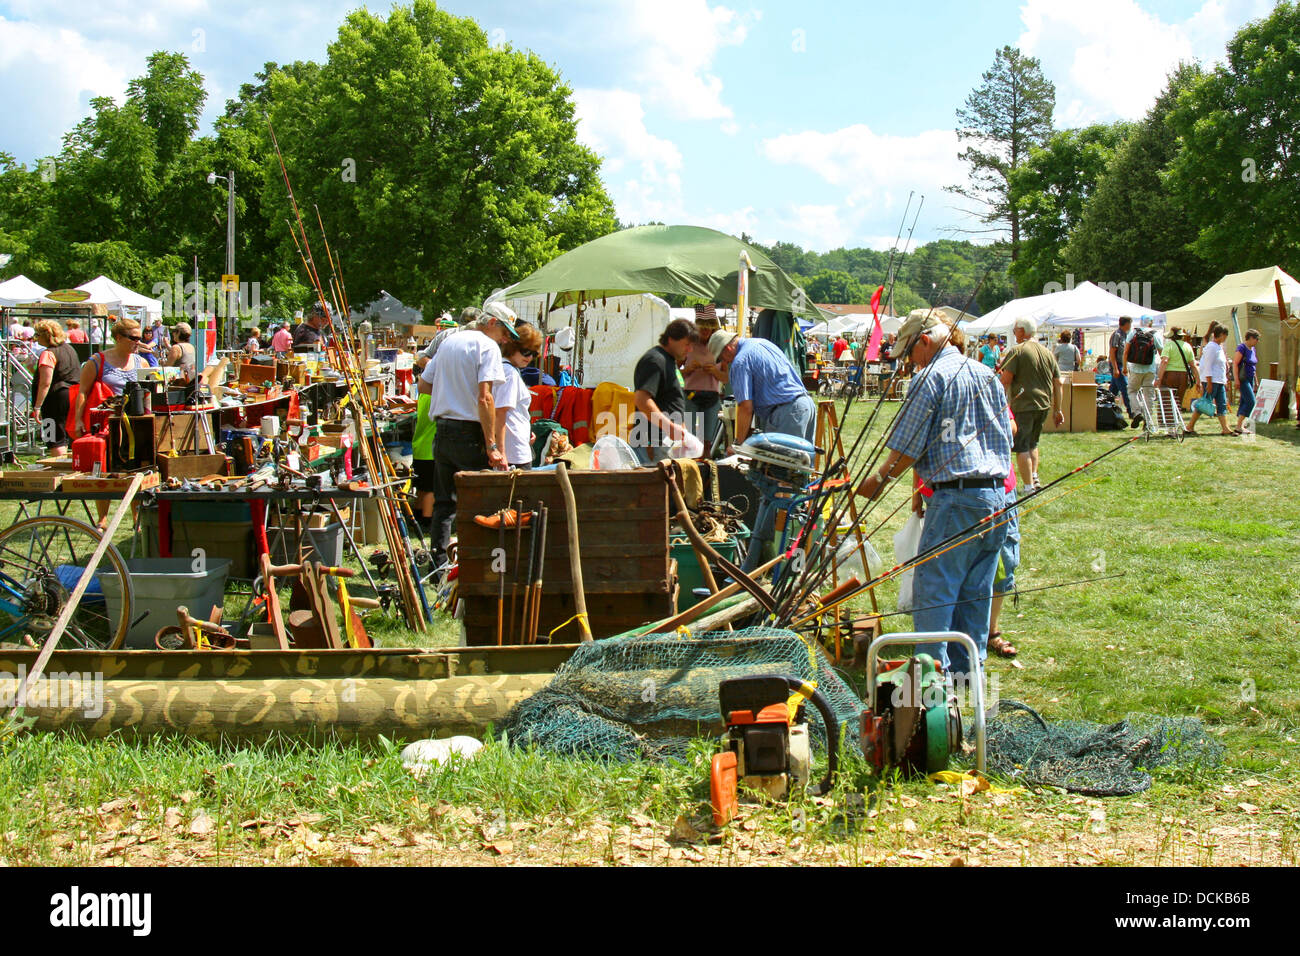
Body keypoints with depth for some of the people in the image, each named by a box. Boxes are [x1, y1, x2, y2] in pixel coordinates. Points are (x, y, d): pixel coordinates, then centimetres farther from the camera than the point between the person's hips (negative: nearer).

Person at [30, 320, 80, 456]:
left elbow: (45, 383, -20)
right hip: (74, 397, 9)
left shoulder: (48, 354, -14)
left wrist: (37, 406, -19)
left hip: (57, 398, -9)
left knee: (55, 441, -6)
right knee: (64, 437, 18)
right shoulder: (69, 348, 13)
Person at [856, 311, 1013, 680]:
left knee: (933, 588, -2)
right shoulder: (988, 375, 16)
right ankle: (967, 668, 19)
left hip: (956, 498, -8)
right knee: (976, 590, 13)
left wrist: (879, 480, 10)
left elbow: (907, 447, -7)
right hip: (997, 495, 8)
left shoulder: (931, 377, -7)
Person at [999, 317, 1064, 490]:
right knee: (1032, 444, 24)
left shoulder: (1017, 351, -8)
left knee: (1022, 447, -2)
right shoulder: (1047, 353, 12)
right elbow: (1058, 383, 13)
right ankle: (1034, 478, 20)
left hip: (1023, 406, -7)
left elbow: (1006, 379, -15)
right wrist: (1058, 409, 19)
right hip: (1044, 405, 7)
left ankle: (1029, 486, -6)